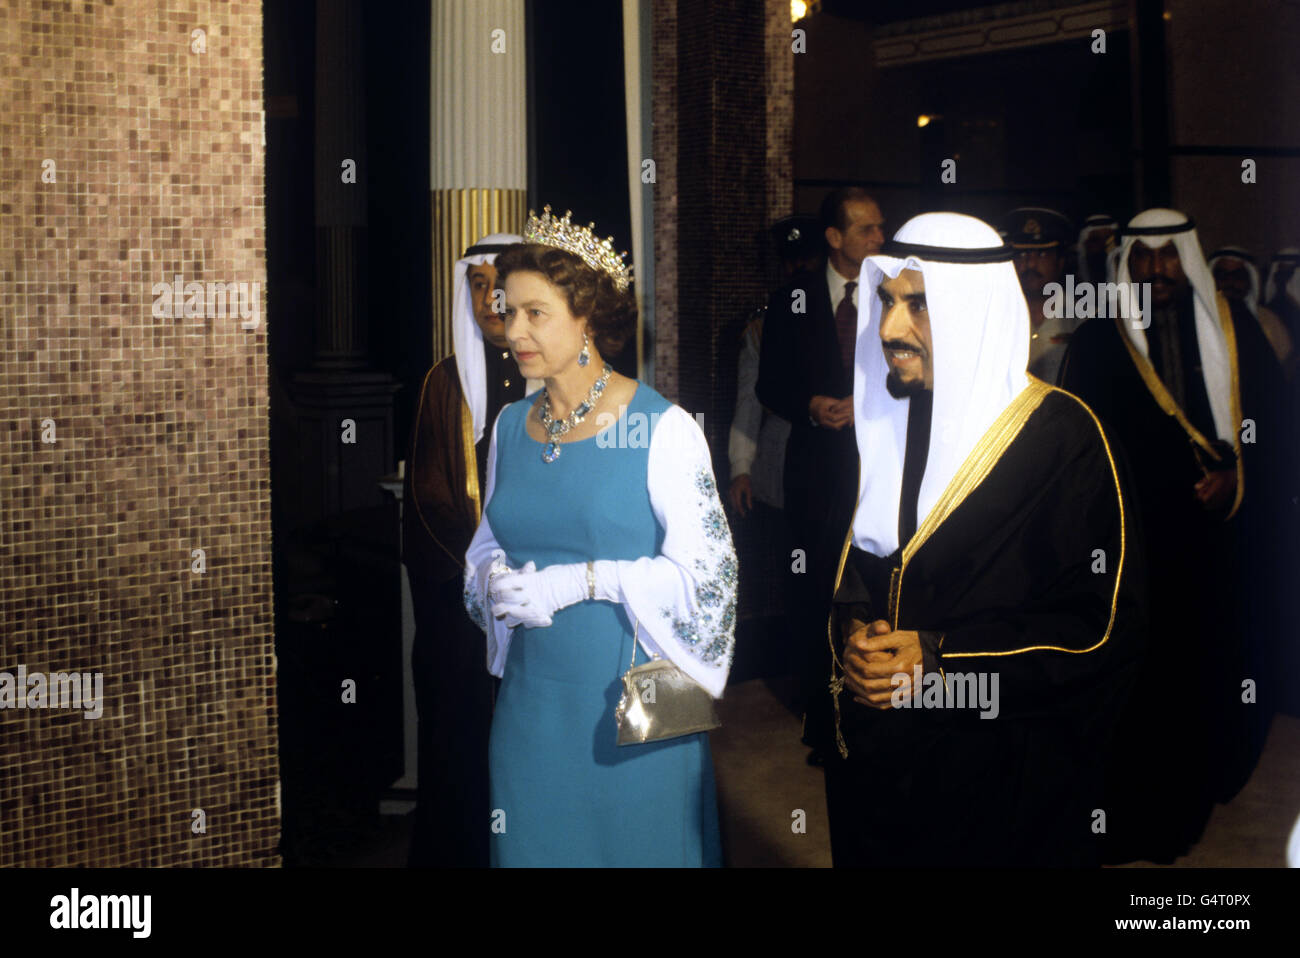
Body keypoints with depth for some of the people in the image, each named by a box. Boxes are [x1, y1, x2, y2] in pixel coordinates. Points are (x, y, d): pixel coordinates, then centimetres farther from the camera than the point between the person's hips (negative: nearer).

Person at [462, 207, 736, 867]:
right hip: (532, 689, 5)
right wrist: (499, 581, -7)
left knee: (638, 844, 7)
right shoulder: (510, 427, 7)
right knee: (534, 846, 13)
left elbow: (702, 571, -13)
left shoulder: (661, 428, -11)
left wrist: (582, 580, -19)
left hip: (632, 697, -5)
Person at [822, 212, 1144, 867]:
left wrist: (942, 661, -21)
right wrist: (852, 633, -8)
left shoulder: (1060, 433, -14)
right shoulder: (888, 417, 5)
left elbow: (1103, 623, -16)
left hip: (1001, 772, -5)